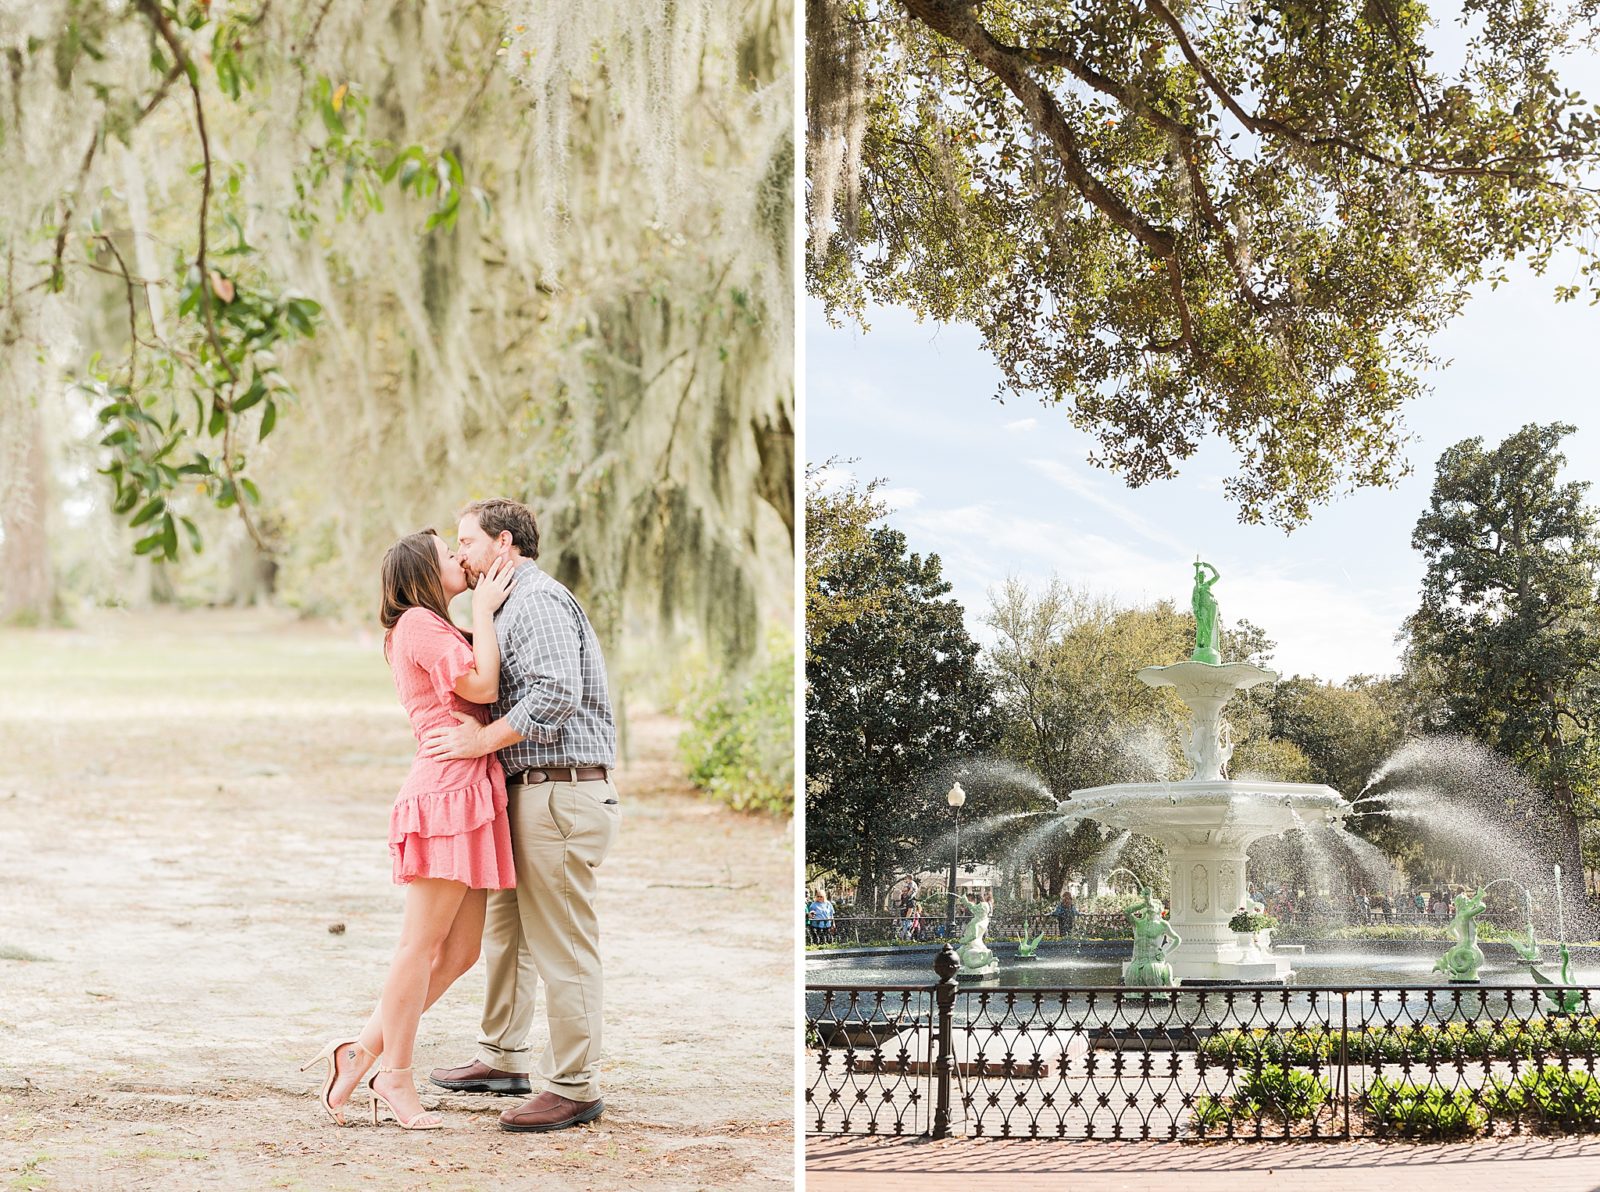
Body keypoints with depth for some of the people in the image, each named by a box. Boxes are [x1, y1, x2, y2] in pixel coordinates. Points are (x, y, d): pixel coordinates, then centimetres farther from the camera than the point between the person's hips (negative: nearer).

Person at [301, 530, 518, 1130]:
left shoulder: (435, 629, 25)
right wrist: (483, 611, -4)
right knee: (423, 944, -5)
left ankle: (363, 1050, 15)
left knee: (460, 951, 8)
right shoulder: (420, 623, -7)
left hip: (472, 795, 10)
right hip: (447, 790, -10)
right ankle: (396, 1079, 2)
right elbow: (481, 686, -14)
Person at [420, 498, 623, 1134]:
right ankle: (503, 1057, 31)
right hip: (526, 792, 11)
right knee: (505, 928, 19)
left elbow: (556, 694, -25)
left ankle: (574, 1087, -2)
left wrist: (481, 741, -20)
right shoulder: (513, 607, 22)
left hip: (560, 792, -11)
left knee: (561, 944, -6)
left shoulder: (538, 600, -11)